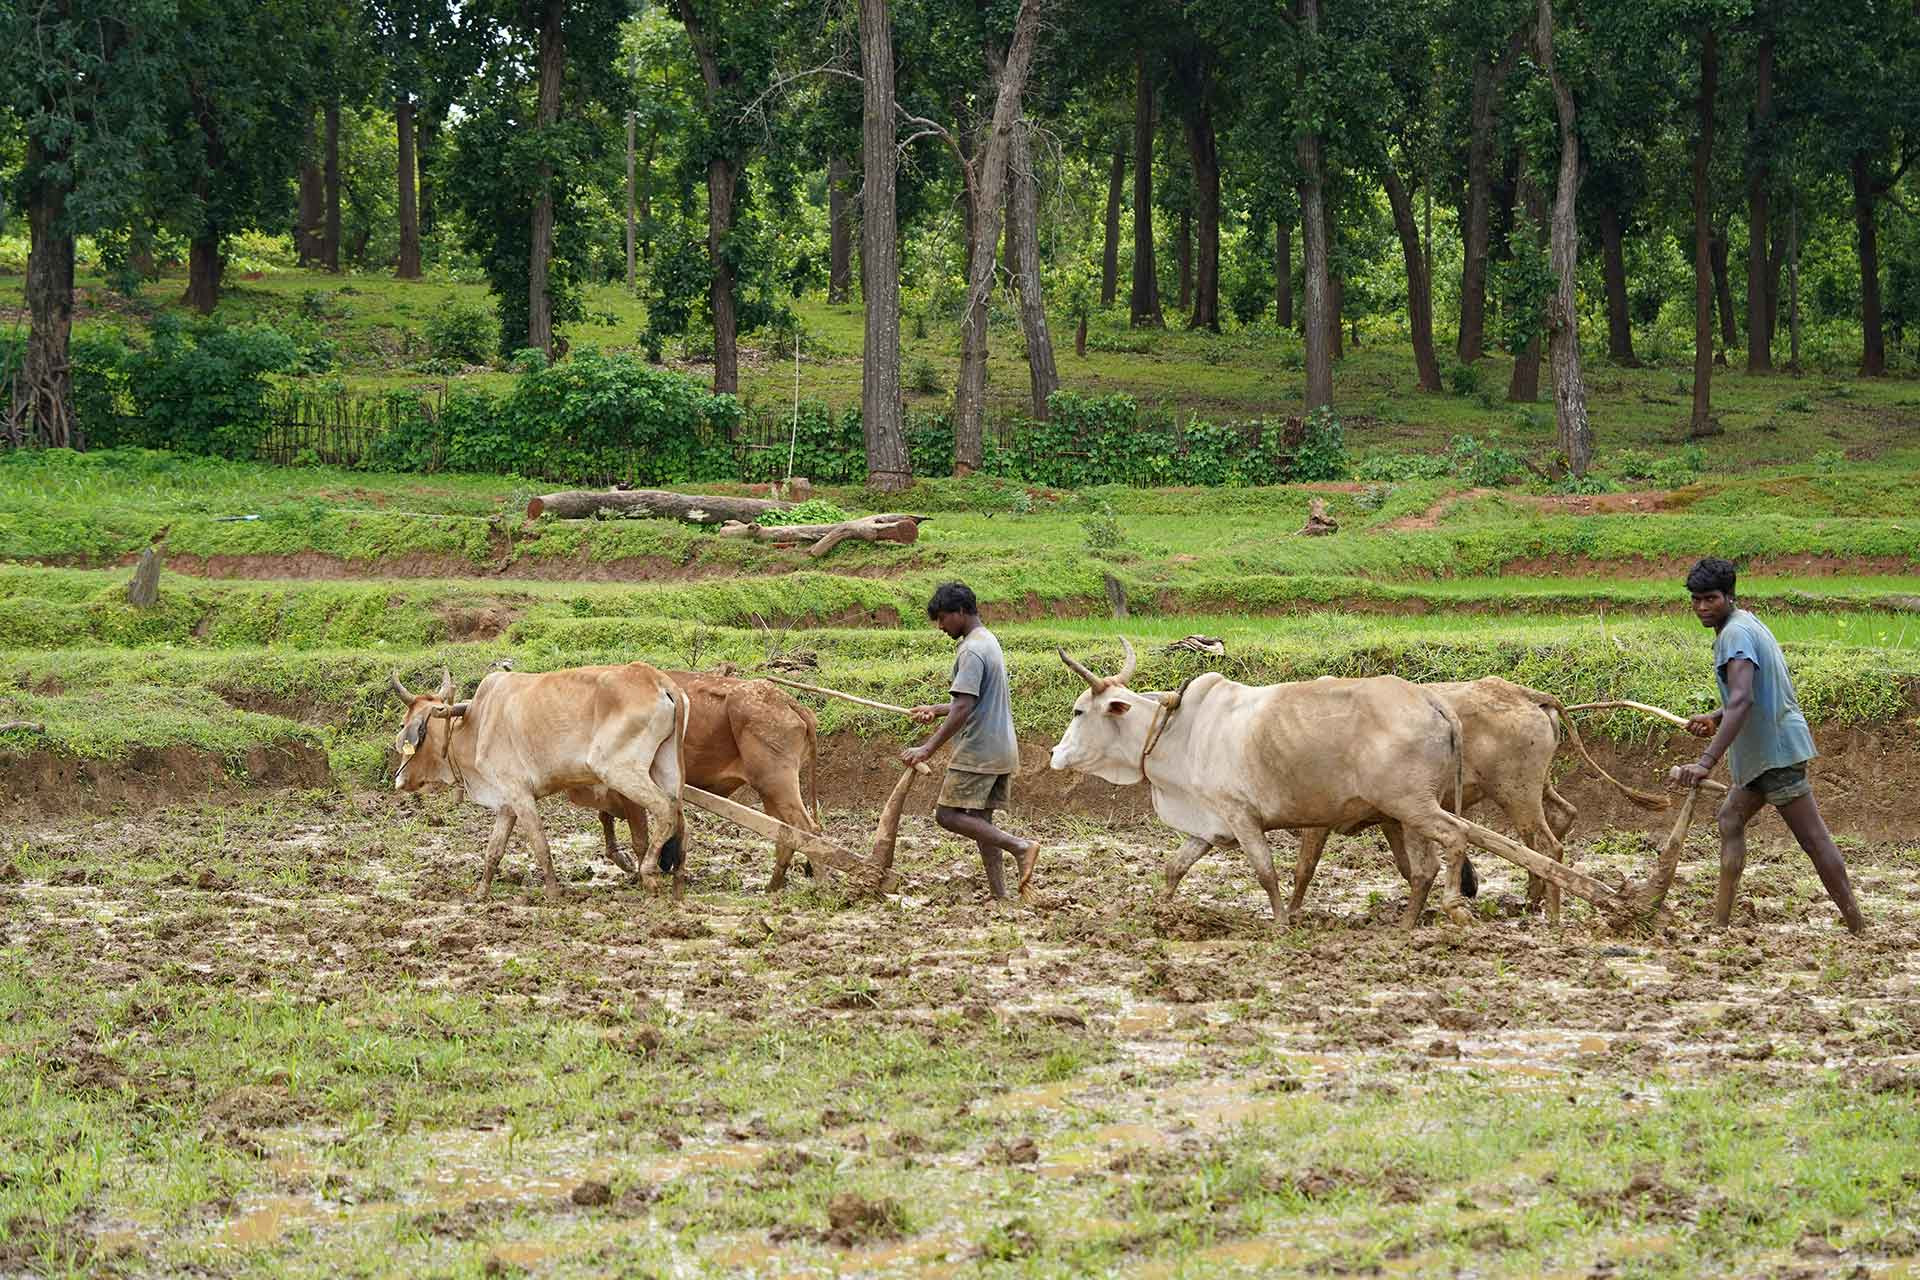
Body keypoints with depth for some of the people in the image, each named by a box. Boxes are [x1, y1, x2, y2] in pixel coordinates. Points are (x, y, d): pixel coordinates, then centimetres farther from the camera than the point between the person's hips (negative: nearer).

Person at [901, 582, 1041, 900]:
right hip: (1002, 749, 10)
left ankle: (1019, 846, -18)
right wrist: (936, 710, 30)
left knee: (948, 814, -9)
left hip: (978, 751, -10)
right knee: (980, 820, 10)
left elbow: (963, 709, -23)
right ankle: (999, 895, 6)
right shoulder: (989, 642, 16)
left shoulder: (971, 651, -15)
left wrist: (928, 749, -23)